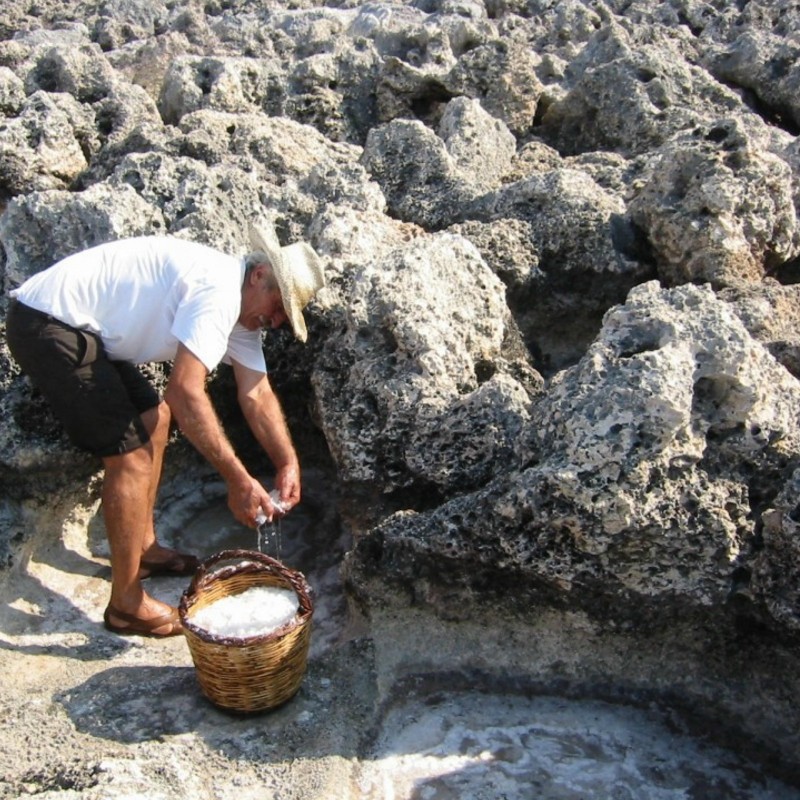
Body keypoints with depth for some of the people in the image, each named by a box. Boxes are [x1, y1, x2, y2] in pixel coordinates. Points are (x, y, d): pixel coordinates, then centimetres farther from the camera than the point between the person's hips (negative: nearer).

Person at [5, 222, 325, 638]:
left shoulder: (240, 304, 9)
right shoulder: (218, 291, -22)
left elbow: (256, 393, 8)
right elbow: (185, 393, -29)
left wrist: (288, 463, -3)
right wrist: (237, 480, -26)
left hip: (76, 326, 11)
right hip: (47, 325, -11)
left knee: (153, 419, 17)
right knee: (131, 454, -10)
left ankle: (144, 548, 30)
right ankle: (126, 605, 2)